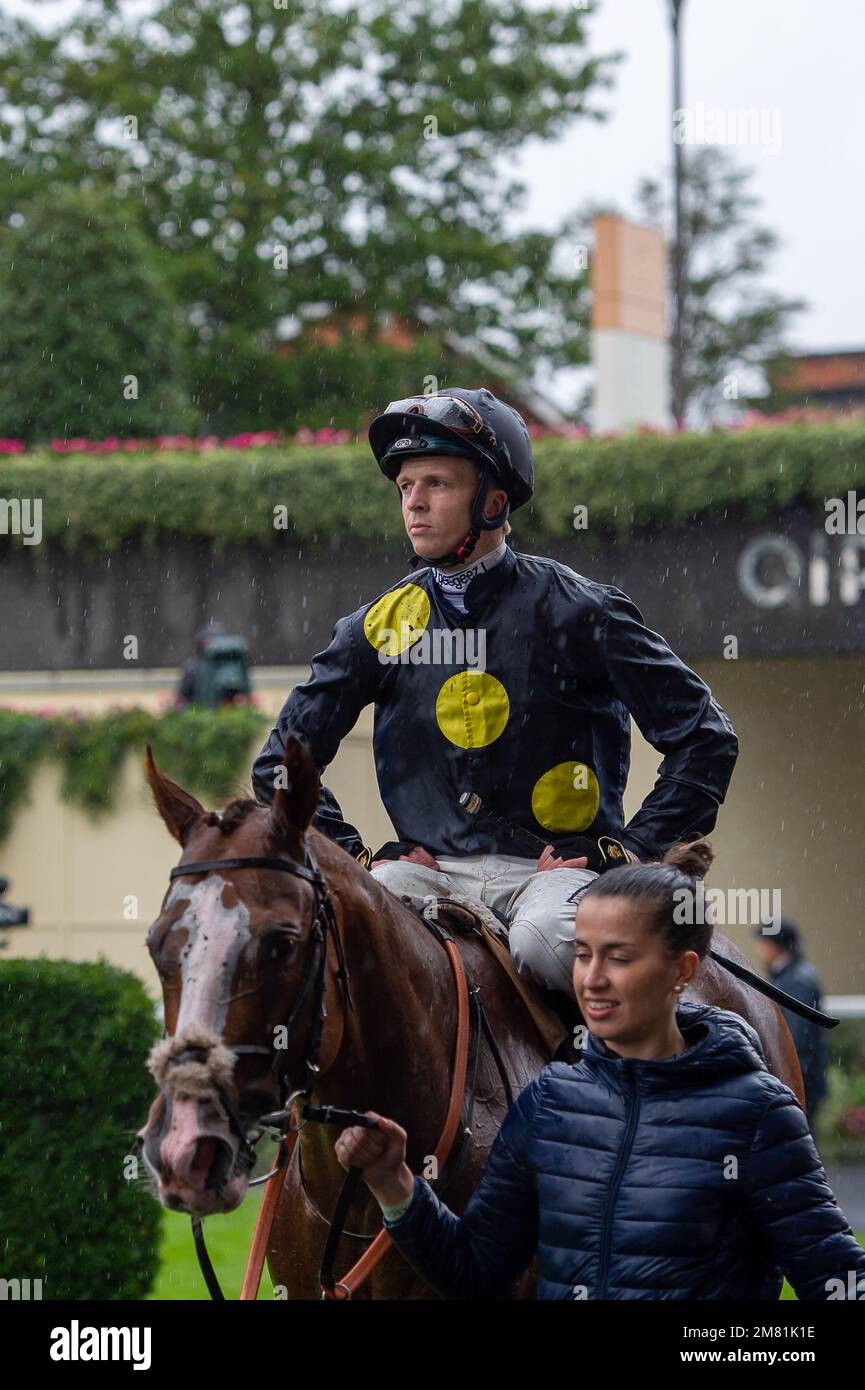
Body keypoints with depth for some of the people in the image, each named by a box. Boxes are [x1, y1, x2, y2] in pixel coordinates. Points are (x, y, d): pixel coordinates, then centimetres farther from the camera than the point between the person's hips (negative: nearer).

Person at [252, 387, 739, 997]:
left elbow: (706, 739, -1)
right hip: (430, 870, 3)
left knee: (543, 942, -37)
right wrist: (353, 855, 3)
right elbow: (282, 761, 16)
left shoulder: (577, 610, -1)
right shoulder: (380, 625, 10)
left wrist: (630, 850, -8)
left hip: (554, 866, -3)